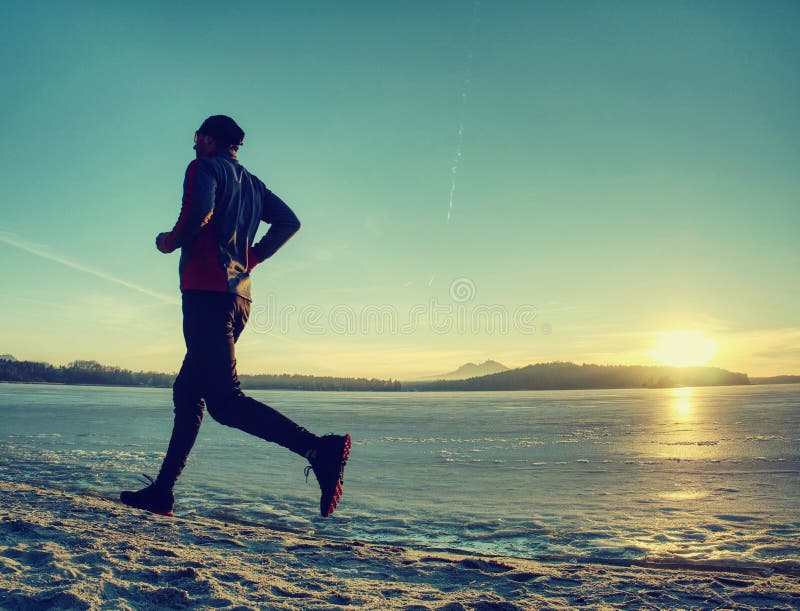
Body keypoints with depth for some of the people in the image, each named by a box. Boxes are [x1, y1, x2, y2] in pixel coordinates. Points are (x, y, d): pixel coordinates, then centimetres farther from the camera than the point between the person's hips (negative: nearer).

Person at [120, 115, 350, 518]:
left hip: (207, 291, -9)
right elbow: (289, 221, 16)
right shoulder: (251, 183, 23)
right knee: (188, 391, 13)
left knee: (224, 401, -15)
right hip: (238, 296, 9)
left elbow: (200, 209, -18)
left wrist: (171, 241, -1)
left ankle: (320, 449, -27)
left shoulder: (205, 167, 2)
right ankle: (161, 492, 18)